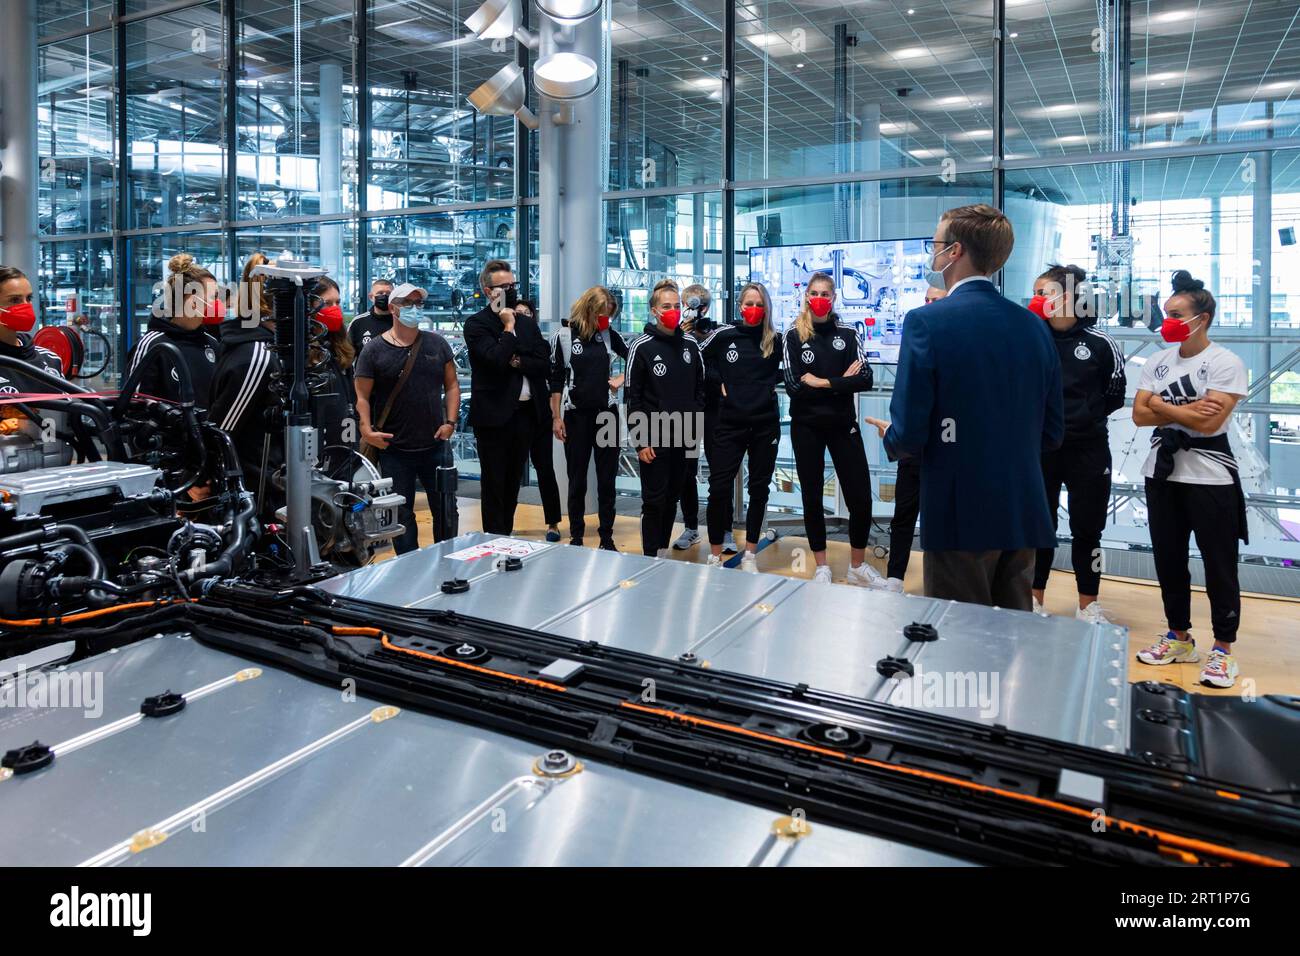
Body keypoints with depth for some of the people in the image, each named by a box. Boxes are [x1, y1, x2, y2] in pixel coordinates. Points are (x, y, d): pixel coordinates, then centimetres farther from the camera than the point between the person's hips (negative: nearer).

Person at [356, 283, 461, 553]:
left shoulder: (437, 343, 6)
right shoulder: (374, 350, -2)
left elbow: (451, 385, 9)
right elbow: (362, 396, -2)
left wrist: (450, 421, -3)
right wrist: (367, 429, -16)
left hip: (436, 445, 2)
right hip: (394, 449, -2)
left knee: (446, 510, 9)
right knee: (401, 514, 8)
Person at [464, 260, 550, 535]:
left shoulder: (527, 323, 13)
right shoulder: (476, 324, -5)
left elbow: (544, 365, 5)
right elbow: (496, 359, -20)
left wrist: (516, 361, -10)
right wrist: (508, 327, -10)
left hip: (526, 413, 6)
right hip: (494, 415, -6)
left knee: (513, 483, 14)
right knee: (494, 486, 3)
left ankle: (507, 538, 24)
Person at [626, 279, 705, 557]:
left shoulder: (690, 344, 6)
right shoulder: (642, 347, -7)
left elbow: (700, 390, 12)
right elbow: (633, 398, -8)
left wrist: (696, 431, 6)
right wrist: (640, 441, -12)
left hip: (683, 438, 4)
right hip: (653, 439, -4)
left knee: (671, 499, 13)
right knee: (654, 500, 1)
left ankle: (663, 553, 26)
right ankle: (651, 558, 9)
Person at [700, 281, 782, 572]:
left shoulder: (775, 340, 1)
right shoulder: (724, 335, -1)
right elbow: (700, 358, 11)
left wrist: (773, 381, 1)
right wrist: (719, 382, 2)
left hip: (765, 424, 2)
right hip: (729, 423, -1)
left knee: (759, 489, 8)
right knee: (719, 487, -4)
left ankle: (750, 555, 22)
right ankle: (715, 556, 10)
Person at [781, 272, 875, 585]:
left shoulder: (847, 333, 4)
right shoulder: (793, 335, 0)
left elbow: (865, 379, -8)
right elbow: (794, 385, -11)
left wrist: (823, 382, -16)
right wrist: (841, 381, -11)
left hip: (843, 424, 1)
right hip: (806, 426, -1)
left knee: (860, 497, -2)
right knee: (812, 497, 7)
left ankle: (857, 566, 19)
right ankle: (821, 567, 23)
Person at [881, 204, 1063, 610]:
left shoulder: (927, 322, -12)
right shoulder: (1034, 325, 5)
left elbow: (908, 435, -14)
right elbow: (1051, 432, 10)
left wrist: (890, 439, 8)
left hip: (959, 516, -6)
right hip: (1024, 515, 6)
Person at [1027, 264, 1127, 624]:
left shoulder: (1100, 343, -4)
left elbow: (1115, 395, 5)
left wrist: (1085, 416, -1)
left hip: (1088, 449, -1)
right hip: (1040, 446, 1)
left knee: (1087, 530, 10)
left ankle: (1088, 606, 23)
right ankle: (1034, 601, 23)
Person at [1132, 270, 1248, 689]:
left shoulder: (1227, 364, -9)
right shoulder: (1157, 362, 7)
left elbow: (1208, 422, -20)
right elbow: (1139, 415, -1)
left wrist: (1160, 404, -10)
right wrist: (1185, 410, -13)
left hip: (1209, 477, -6)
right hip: (1162, 473, 6)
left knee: (1219, 565, 2)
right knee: (1168, 559, 12)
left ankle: (1223, 648, 14)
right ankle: (1180, 638, 26)